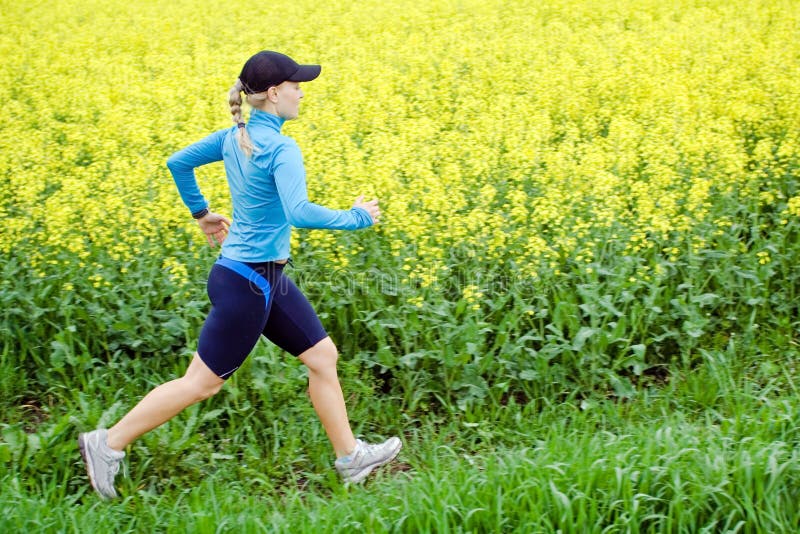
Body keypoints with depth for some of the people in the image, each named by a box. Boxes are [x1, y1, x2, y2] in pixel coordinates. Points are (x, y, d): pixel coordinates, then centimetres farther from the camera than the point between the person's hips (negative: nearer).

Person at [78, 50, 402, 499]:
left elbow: (178, 163, 13)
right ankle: (109, 443, 11)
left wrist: (201, 212, 24)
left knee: (323, 355, 14)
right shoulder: (281, 148, -22)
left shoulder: (234, 137, 4)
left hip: (267, 278, 10)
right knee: (202, 382, 2)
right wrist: (356, 218, -21)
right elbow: (298, 213, -34)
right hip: (246, 284, -10)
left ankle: (351, 457, 23)